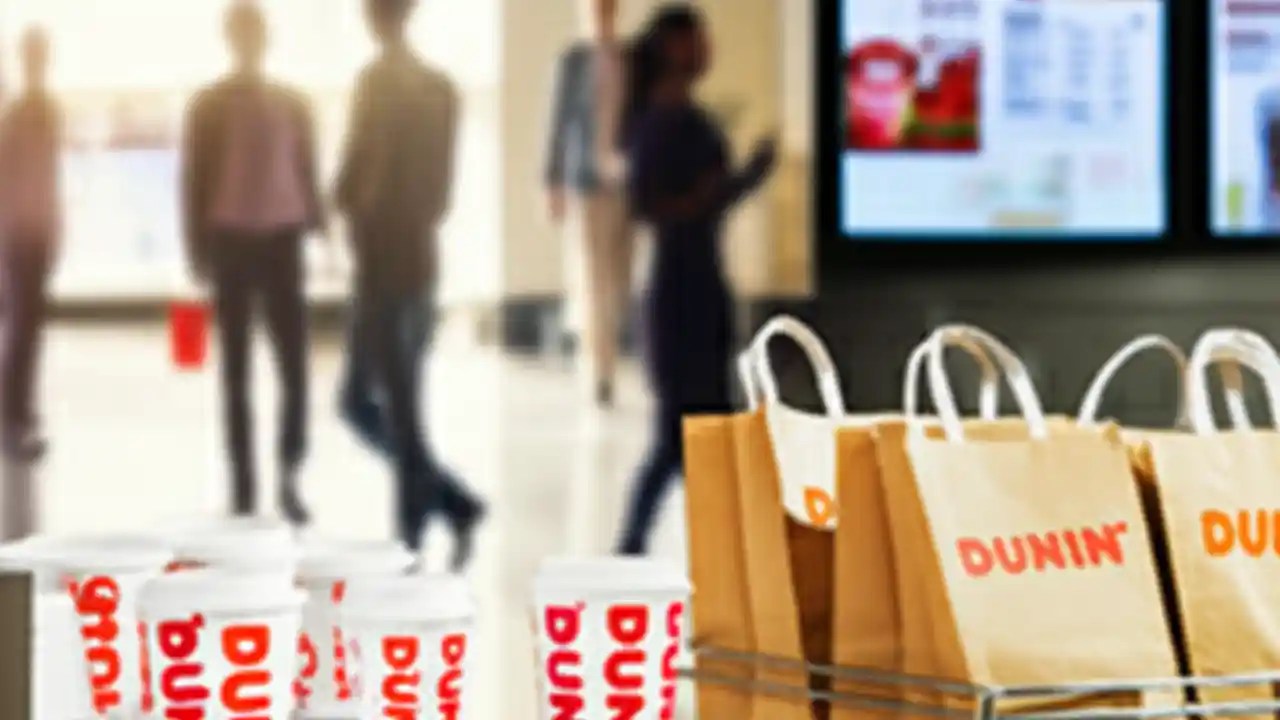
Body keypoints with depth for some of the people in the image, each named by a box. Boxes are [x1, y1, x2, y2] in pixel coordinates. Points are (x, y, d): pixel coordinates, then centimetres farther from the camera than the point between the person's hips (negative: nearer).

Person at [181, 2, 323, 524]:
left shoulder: (292, 103, 8)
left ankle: (289, 478, 3)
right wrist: (198, 249, -3)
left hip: (282, 240, 2)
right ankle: (243, 484, 7)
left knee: (295, 365, -6)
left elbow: (308, 174, 11)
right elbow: (194, 179, 1)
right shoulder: (209, 104, 1)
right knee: (236, 370, 3)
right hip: (231, 241, -2)